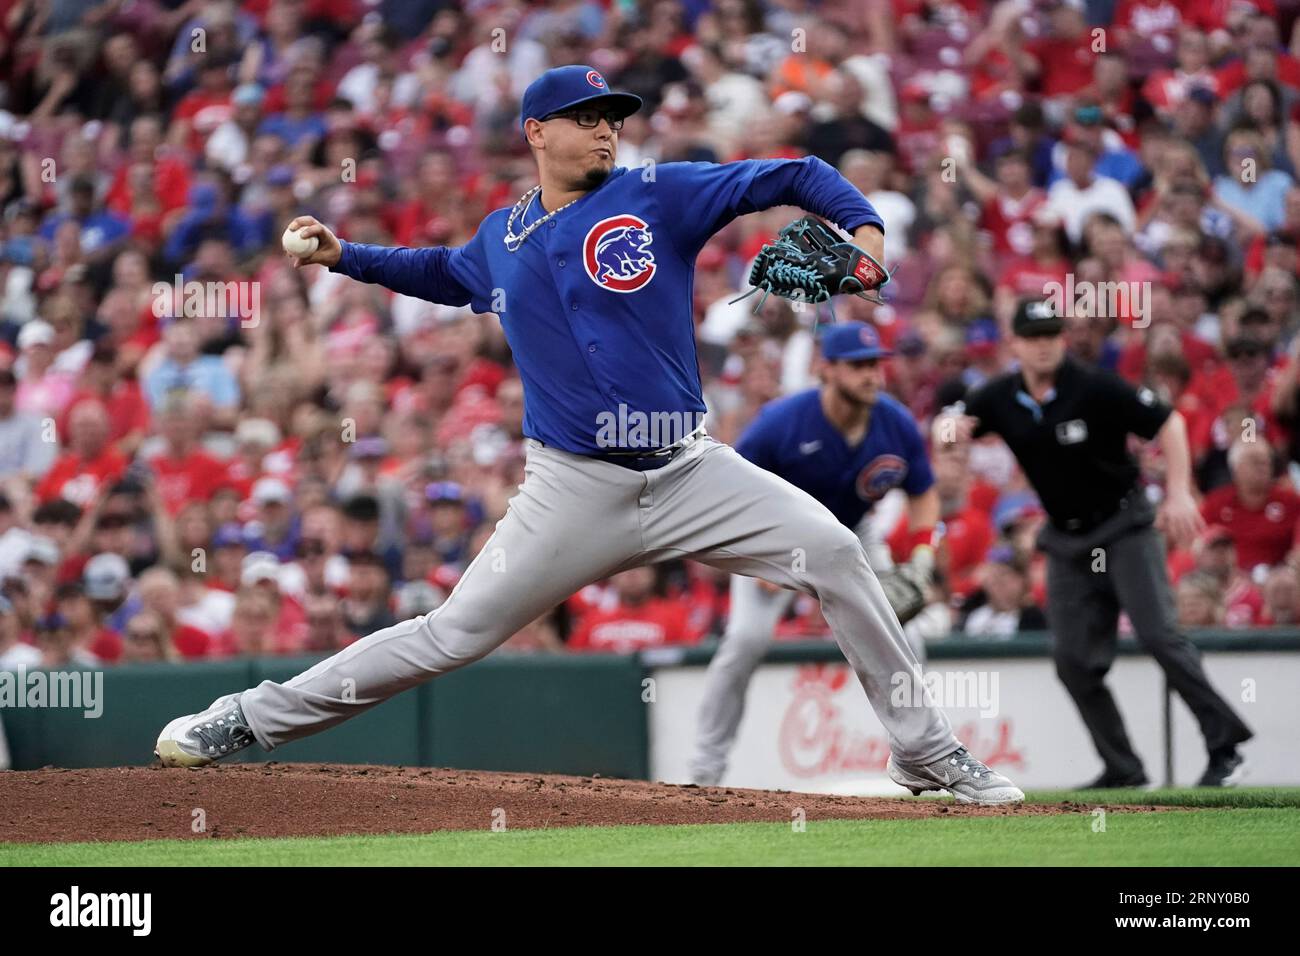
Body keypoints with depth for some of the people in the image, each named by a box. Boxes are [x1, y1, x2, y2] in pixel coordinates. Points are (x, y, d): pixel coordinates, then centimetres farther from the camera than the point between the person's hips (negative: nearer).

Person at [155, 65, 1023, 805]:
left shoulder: (660, 197, -1)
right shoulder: (501, 241, 9)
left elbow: (792, 177, 0)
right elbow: (446, 274, 33)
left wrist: (862, 225, -17)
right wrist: (344, 257, 22)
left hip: (688, 472, 0)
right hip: (575, 492, 0)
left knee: (830, 551, -16)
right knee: (454, 634, -4)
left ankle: (927, 755, -5)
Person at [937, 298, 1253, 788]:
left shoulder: (1096, 389, -15)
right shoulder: (1001, 399, -1)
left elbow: (1167, 422, -11)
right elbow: (948, 424, 4)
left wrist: (1179, 494, -20)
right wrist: (950, 425, -21)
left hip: (1125, 526, -5)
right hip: (1066, 539, 5)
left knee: (1158, 634, -18)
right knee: (1074, 660, -1)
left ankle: (1224, 745, -14)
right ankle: (1122, 770, 7)